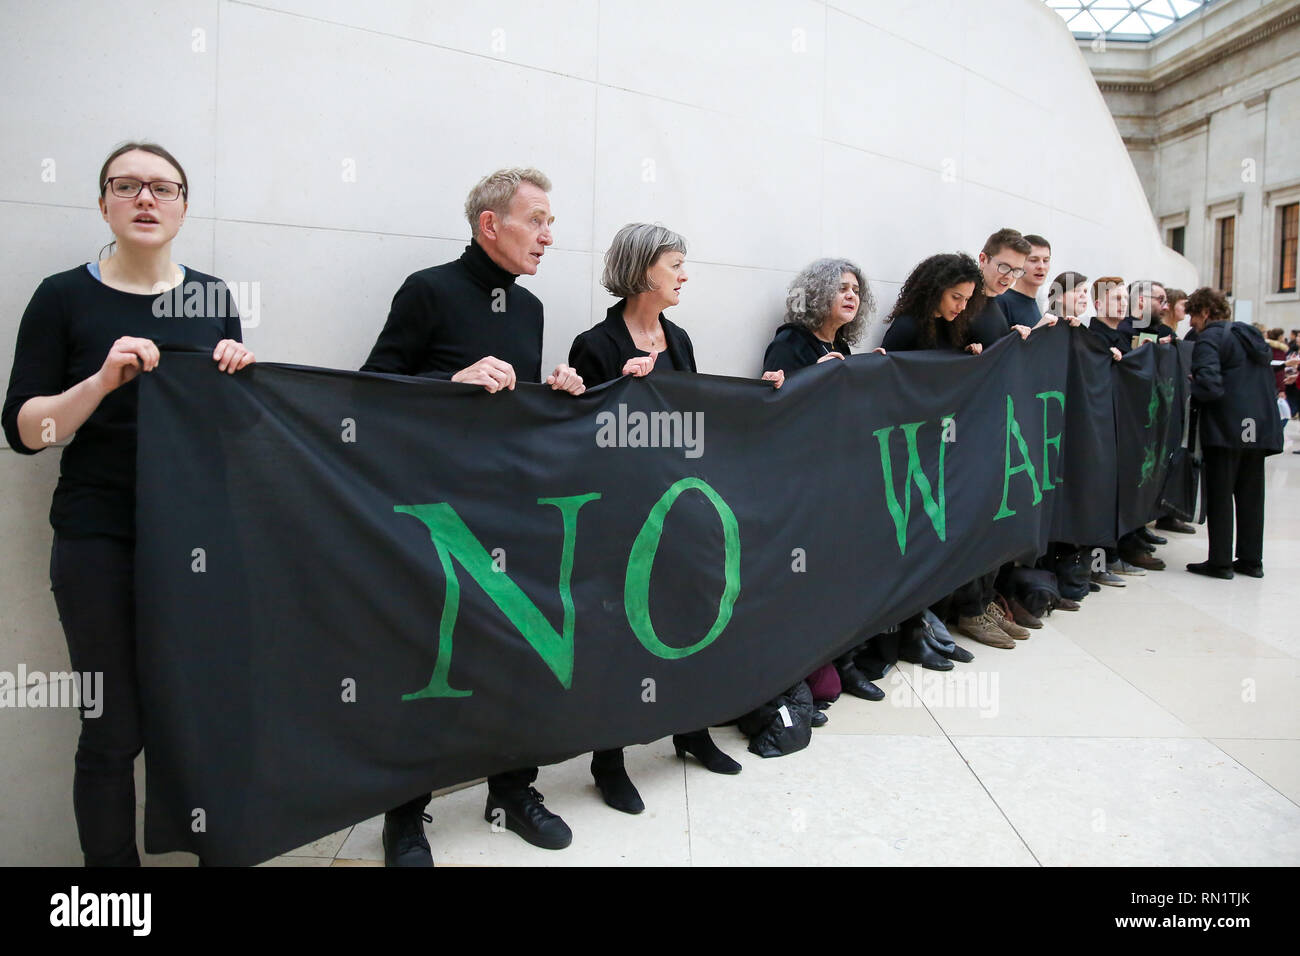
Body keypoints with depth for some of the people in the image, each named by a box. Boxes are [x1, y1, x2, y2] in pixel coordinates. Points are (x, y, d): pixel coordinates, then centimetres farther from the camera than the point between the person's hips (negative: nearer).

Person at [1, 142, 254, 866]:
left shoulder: (213, 298, 9)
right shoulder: (65, 298, 1)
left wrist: (236, 373, -5)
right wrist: (105, 379, -18)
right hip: (102, 541, -2)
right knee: (117, 731, 1)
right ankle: (112, 860, 21)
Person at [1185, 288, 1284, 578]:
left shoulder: (1209, 339, -9)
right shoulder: (1251, 335, 18)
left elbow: (1209, 385, -22)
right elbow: (1268, 383, 22)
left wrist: (1187, 390, -5)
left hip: (1226, 429, -8)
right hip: (1259, 428, 8)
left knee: (1219, 495, -1)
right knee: (1251, 494, 13)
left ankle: (1220, 562, 3)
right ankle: (1251, 560, 20)